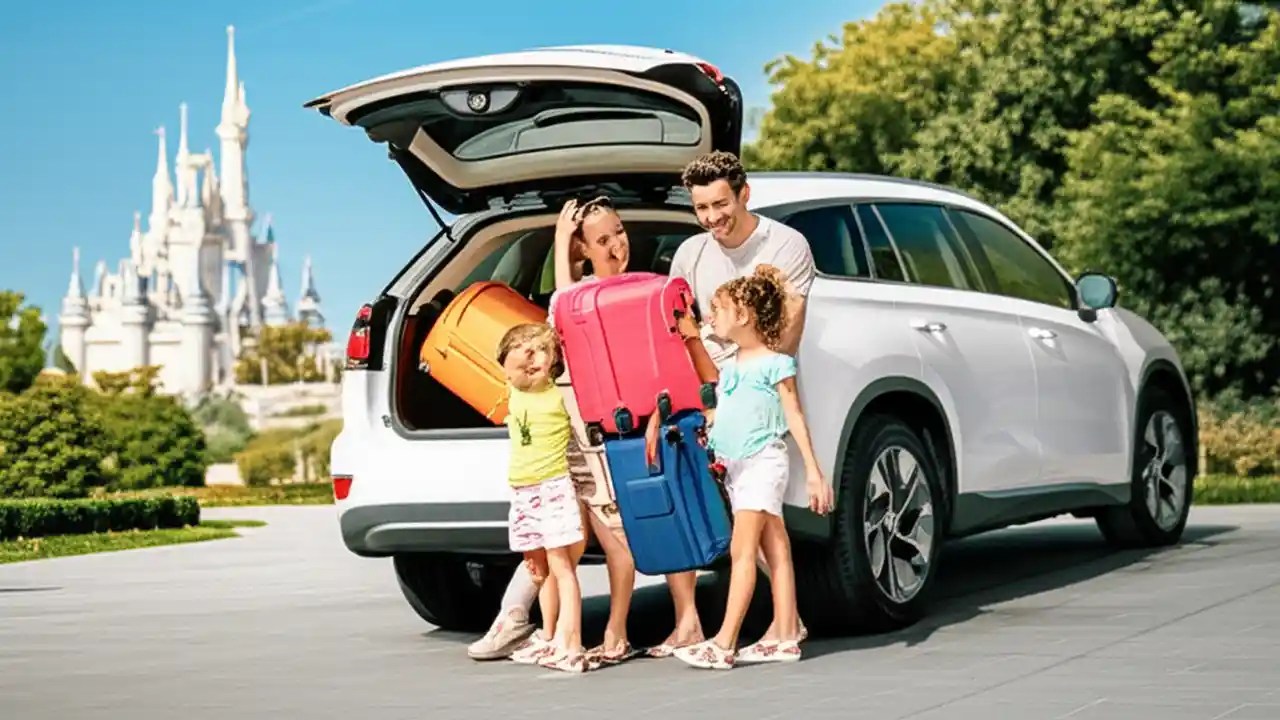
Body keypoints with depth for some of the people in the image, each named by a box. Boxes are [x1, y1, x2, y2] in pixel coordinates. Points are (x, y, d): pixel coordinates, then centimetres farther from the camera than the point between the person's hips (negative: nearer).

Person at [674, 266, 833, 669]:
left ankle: (724, 644, -15)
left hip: (763, 463, -7)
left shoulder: (774, 364, -6)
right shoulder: (729, 367, 15)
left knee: (742, 550, -12)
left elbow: (794, 418, -7)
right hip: (735, 467, 7)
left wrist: (813, 471, -10)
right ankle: (786, 638, 11)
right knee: (776, 550, 9)